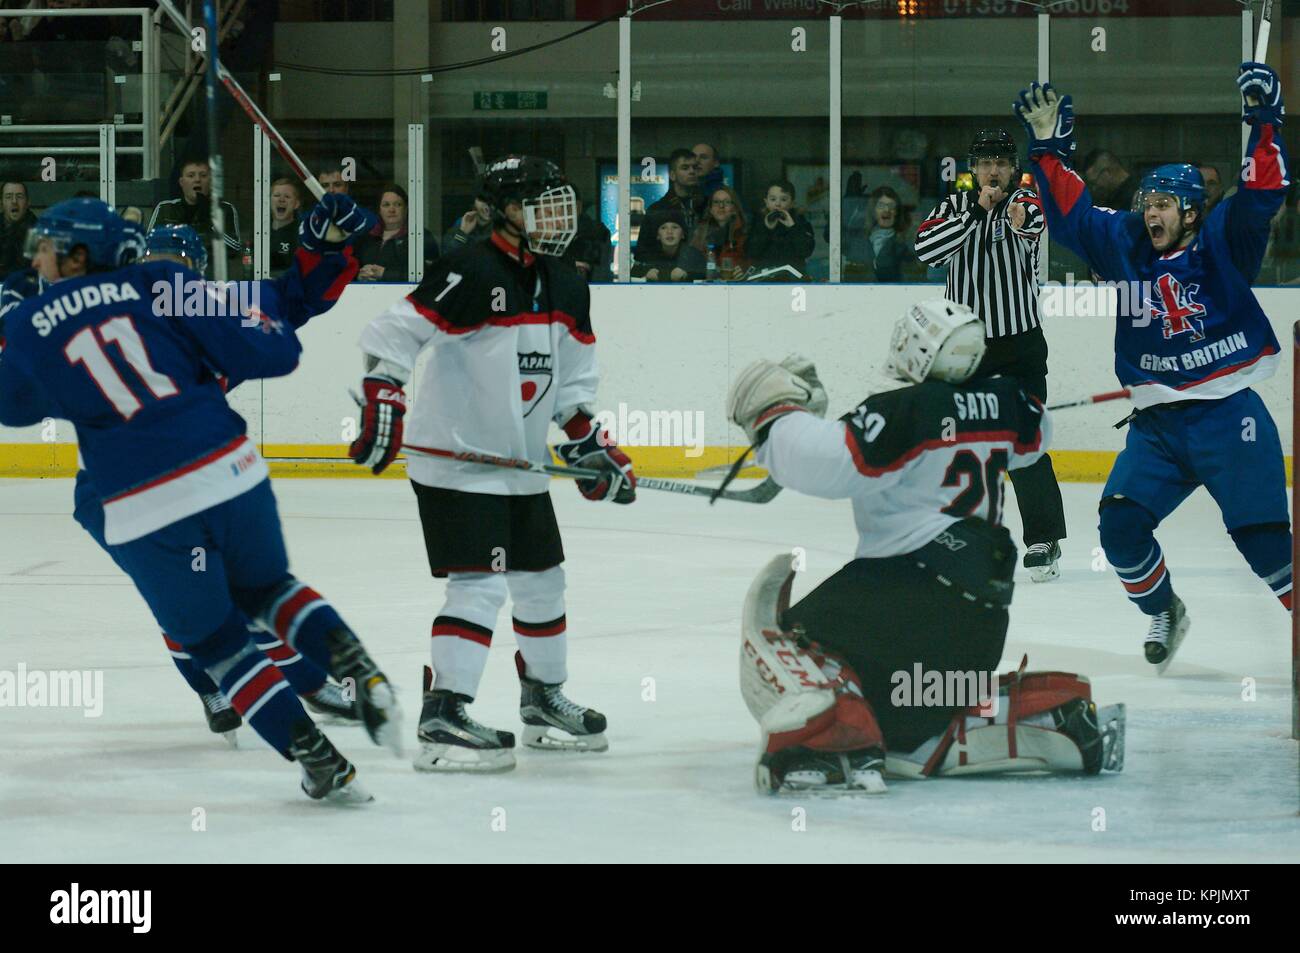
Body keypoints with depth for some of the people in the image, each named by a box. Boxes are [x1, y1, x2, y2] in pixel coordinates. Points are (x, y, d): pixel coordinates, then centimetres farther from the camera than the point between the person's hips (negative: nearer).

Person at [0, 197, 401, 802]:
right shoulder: (158, 284, 6)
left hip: (145, 512, -2)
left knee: (215, 640, 14)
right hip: (231, 472, 2)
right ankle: (351, 664, 1)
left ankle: (322, 763, 5)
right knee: (266, 587, 28)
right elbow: (265, 348, 1)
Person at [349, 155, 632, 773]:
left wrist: (588, 443, 6)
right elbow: (392, 334, -20)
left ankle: (545, 702, 34)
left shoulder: (566, 288, 9)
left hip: (520, 463, 9)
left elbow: (569, 380, 17)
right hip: (454, 459, -9)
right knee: (480, 583, -17)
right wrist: (381, 403, -28)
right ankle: (442, 720, -17)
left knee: (541, 580, 17)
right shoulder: (472, 273, -18)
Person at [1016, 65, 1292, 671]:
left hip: (1229, 414, -4)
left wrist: (1263, 122, -25)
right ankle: (1163, 612, 16)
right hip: (1157, 422, 4)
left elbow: (1263, 194, -15)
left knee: (1263, 536, -9)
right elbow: (1068, 212, 11)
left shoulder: (1221, 243, -3)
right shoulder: (1125, 246, 8)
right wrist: (1048, 148, 2)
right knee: (1121, 523, -8)